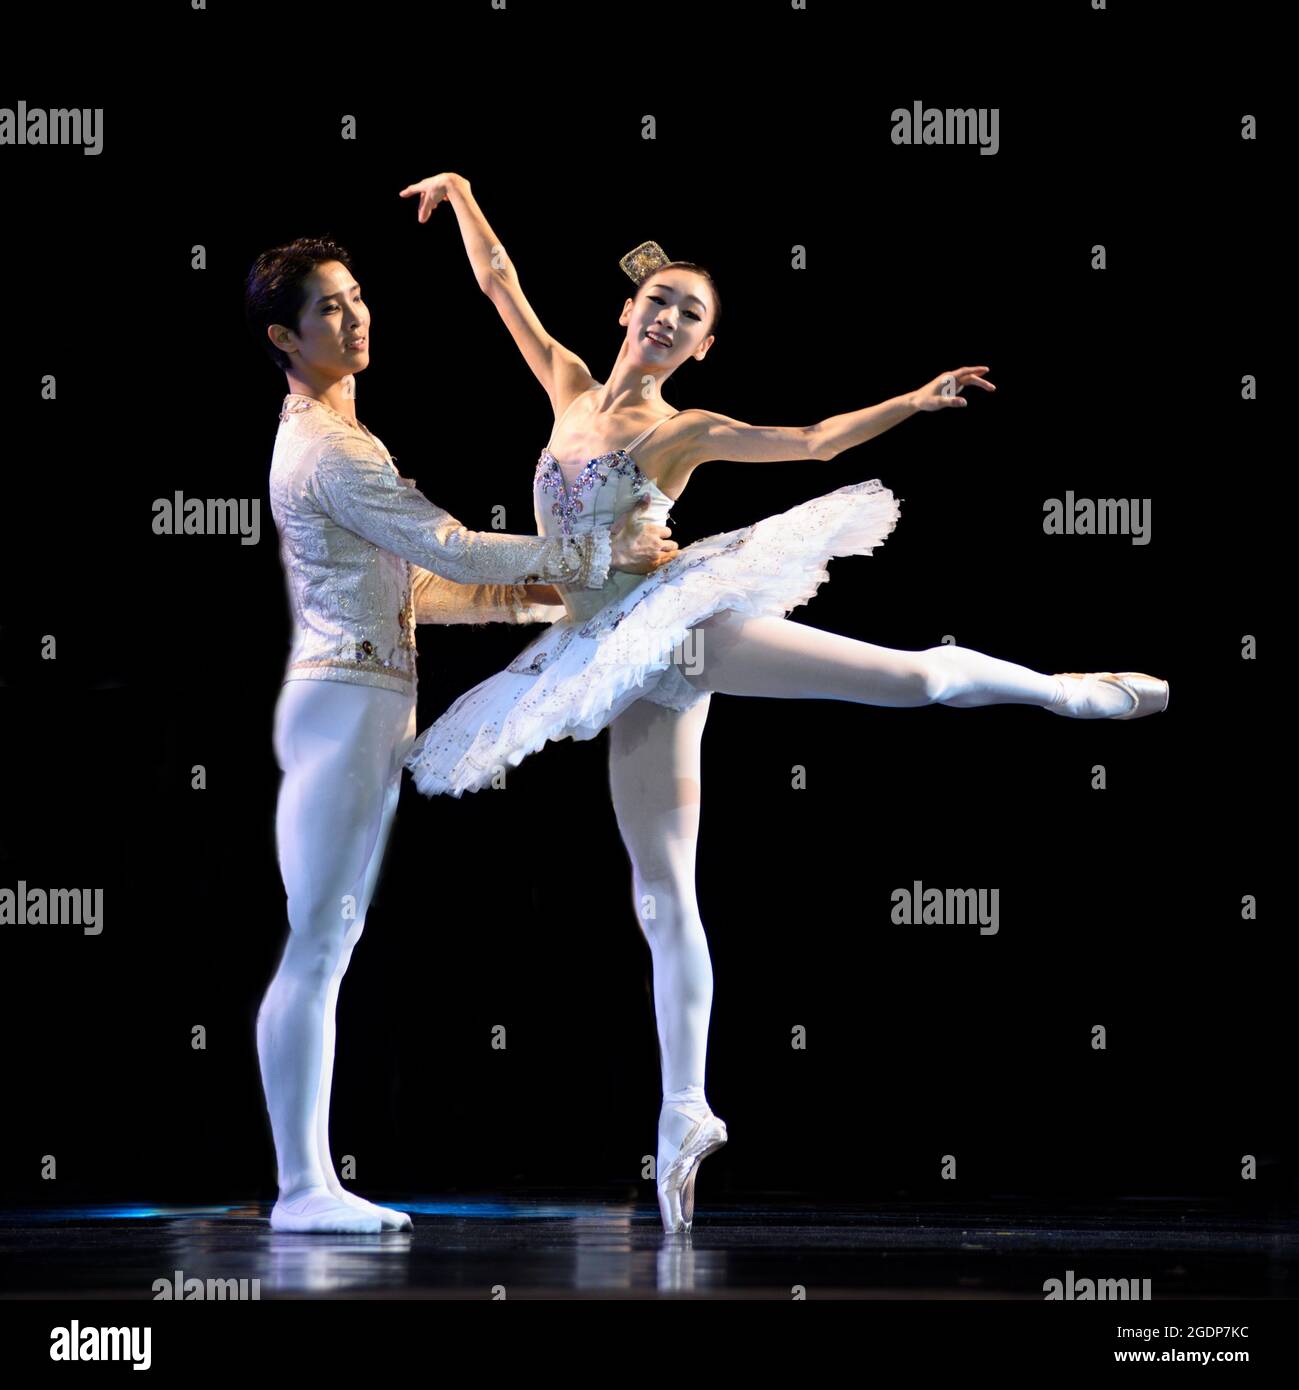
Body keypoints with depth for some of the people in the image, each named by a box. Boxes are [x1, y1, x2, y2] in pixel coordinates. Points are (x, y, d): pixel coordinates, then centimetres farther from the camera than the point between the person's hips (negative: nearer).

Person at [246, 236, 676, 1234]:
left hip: (365, 706, 10)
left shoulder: (325, 439, 20)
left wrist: (531, 594, 14)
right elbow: (455, 551, -17)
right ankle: (299, 1188, -8)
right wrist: (599, 553, -11)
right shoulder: (331, 450, -13)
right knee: (317, 945, -9)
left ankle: (313, 1181, 9)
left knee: (328, 946, 8)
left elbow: (406, 588, 22)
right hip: (344, 703, -10)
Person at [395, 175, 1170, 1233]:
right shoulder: (571, 388, 13)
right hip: (623, 665, 3)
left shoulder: (685, 431, 1)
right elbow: (502, 286, 19)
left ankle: (1068, 691, 10)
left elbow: (814, 440, -5)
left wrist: (914, 401, -14)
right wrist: (462, 194, 20)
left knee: (913, 678, -17)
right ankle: (686, 1111, 5)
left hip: (684, 621, -3)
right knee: (663, 894, 2)